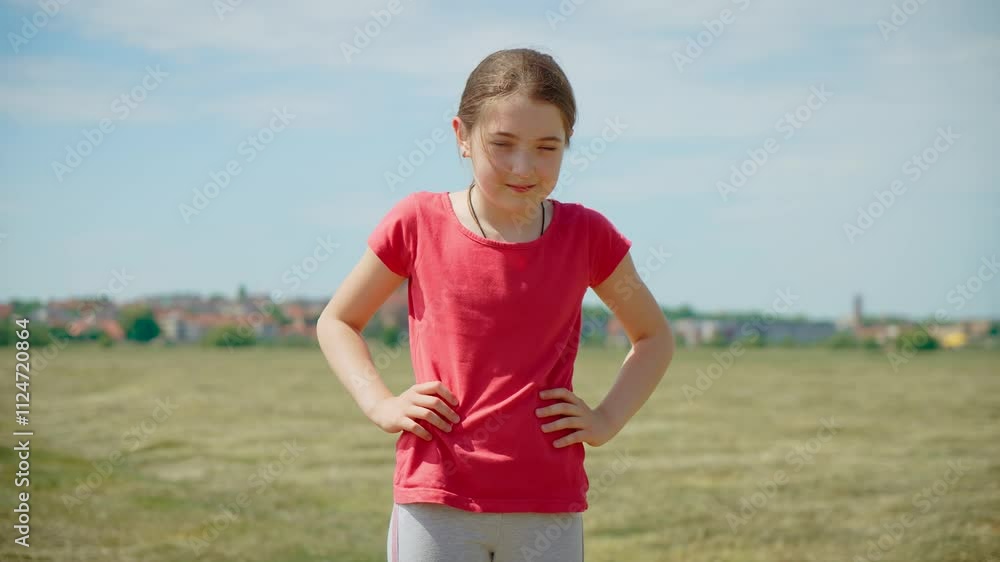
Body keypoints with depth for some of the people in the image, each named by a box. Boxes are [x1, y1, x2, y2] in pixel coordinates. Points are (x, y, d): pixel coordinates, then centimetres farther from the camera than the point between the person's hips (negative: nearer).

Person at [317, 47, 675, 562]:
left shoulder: (586, 236, 0)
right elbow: (336, 321, 12)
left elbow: (654, 335, 16)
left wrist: (608, 419, 1)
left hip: (548, 505, 1)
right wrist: (381, 405, -3)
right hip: (435, 503, -1)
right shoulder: (418, 224, -2)